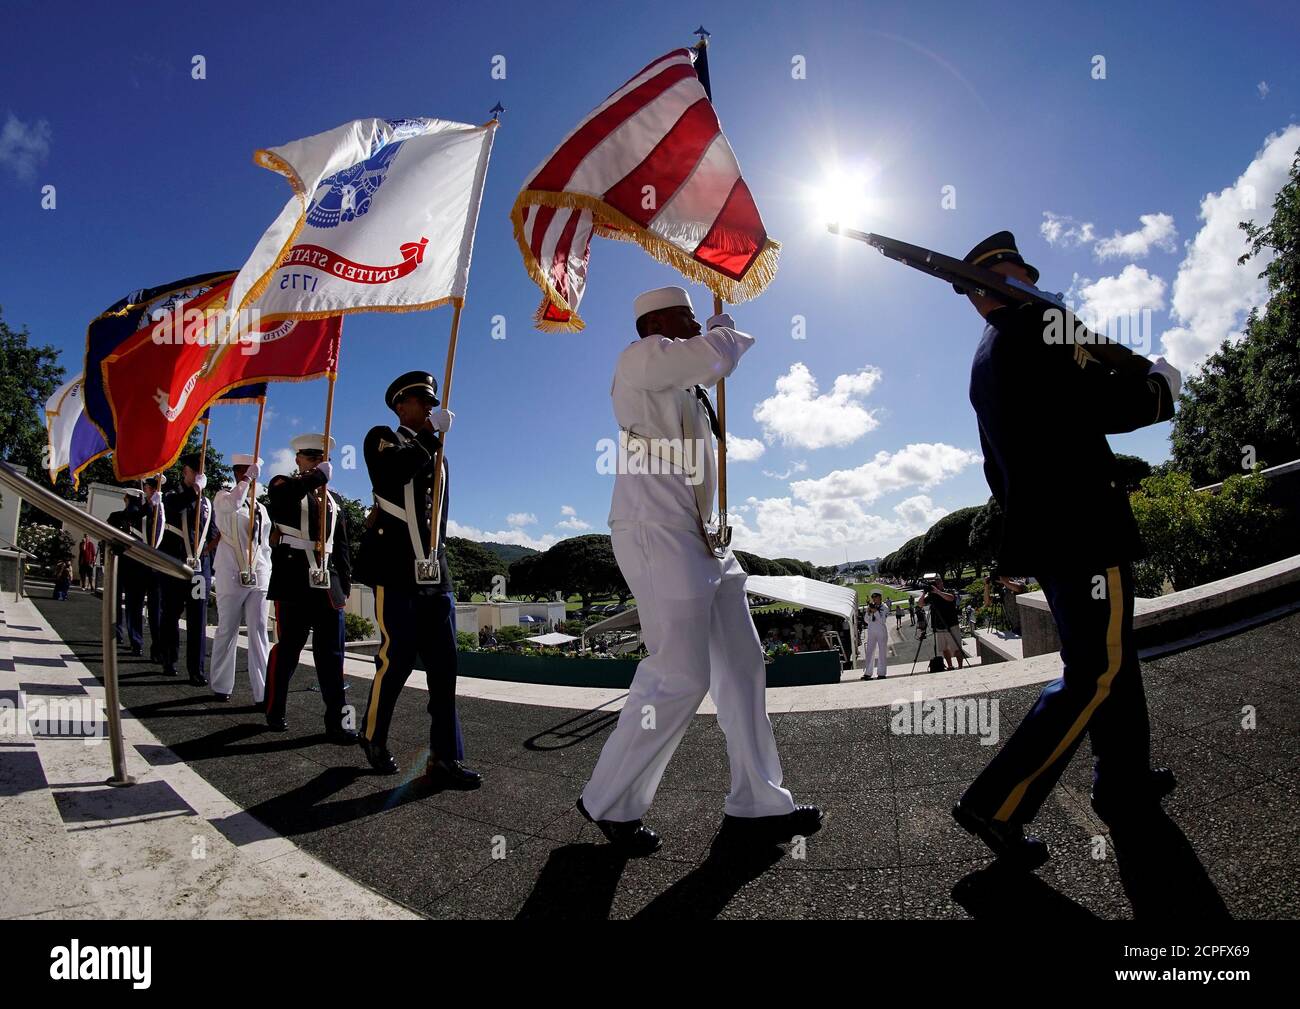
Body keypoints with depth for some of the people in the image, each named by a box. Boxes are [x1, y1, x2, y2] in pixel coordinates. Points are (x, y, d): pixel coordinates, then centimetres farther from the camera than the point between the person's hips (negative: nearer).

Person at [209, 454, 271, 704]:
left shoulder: (260, 507, 19)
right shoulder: (223, 497, 3)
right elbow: (232, 504, -23)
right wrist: (247, 478, -15)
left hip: (258, 577, 4)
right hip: (232, 575, -4)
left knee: (259, 632, -1)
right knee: (227, 631, 2)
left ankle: (262, 692, -3)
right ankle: (221, 686, 18)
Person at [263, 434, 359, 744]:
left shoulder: (331, 500, 20)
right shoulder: (285, 484, 5)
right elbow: (279, 495, -23)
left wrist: (344, 582, 12)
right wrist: (318, 476, -21)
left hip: (328, 584, 5)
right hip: (294, 581, -4)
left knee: (332, 653, 0)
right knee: (287, 648, 3)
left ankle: (335, 721, 2)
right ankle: (275, 711, 22)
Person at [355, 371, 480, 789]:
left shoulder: (436, 452, 23)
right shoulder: (382, 438, 7)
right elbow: (395, 470, -17)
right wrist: (431, 434, -13)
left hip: (435, 573, 6)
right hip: (396, 572, -5)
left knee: (444, 667, 0)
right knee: (396, 658, -3)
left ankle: (445, 760, 3)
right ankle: (373, 739, 22)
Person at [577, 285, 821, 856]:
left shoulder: (682, 383, 25)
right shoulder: (643, 356, -4)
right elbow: (717, 355, -13)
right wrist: (727, 332, 6)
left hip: (697, 537, 10)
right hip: (656, 533, -10)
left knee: (741, 665, 7)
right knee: (681, 676, -10)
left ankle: (756, 805, 15)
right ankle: (609, 802, 7)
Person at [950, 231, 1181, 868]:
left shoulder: (984, 361, 18)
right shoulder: (1038, 324, -9)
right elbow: (1104, 407, -18)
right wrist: (1160, 385, 2)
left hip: (1040, 531, 10)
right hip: (1082, 527, -10)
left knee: (1107, 659, 20)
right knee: (1097, 673, -6)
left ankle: (1125, 787, 32)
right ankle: (996, 805, -7)